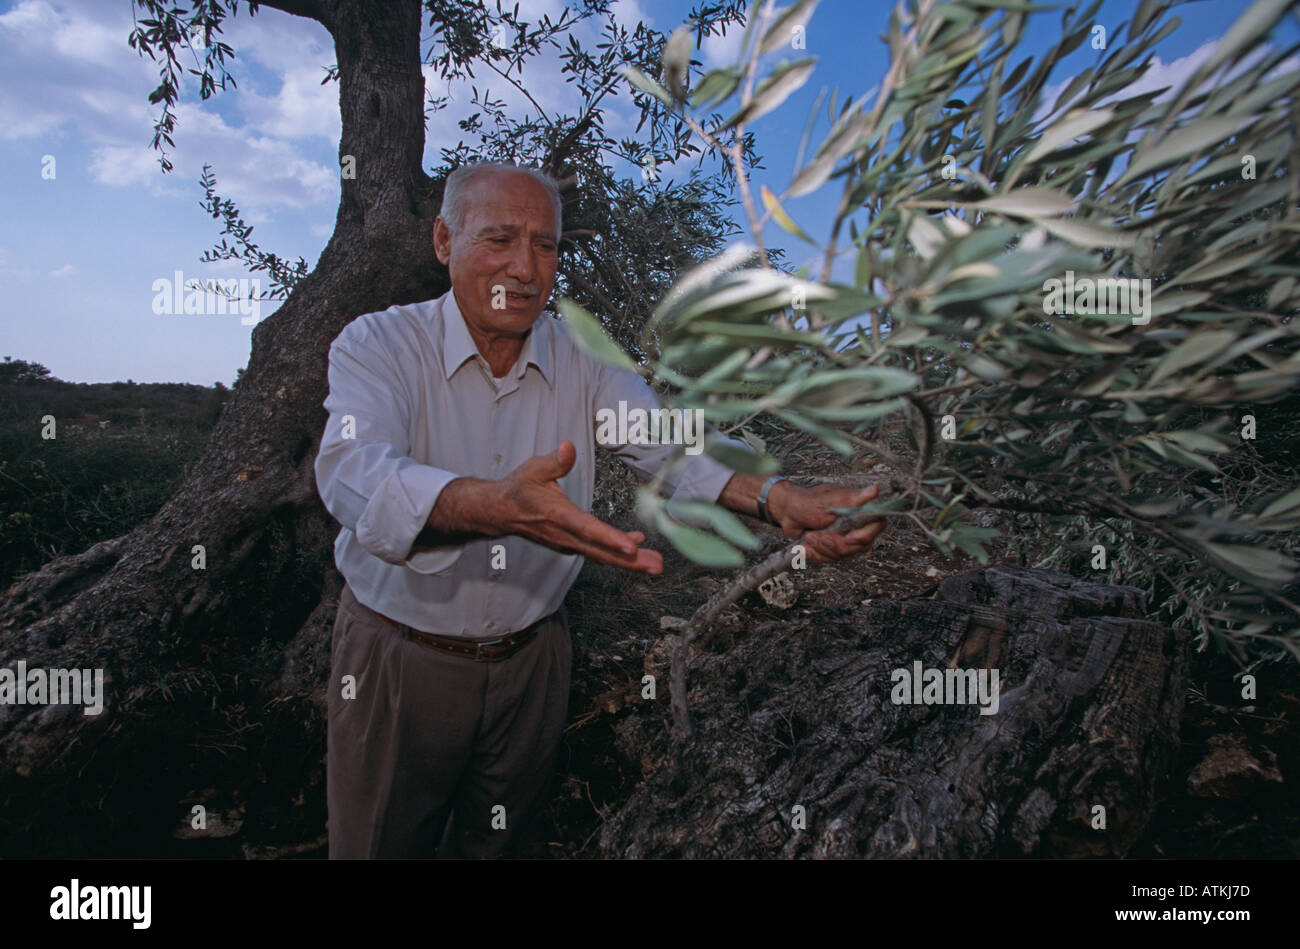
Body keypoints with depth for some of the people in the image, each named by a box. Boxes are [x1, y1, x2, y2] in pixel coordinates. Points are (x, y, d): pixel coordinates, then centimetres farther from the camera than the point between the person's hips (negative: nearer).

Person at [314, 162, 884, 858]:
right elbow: (354, 473, -34)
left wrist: (778, 499, -37)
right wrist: (492, 507, -55)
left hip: (531, 657, 3)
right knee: (381, 842, 17)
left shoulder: (583, 360, -4)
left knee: (494, 840, 24)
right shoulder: (378, 345, -15)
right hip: (398, 658, -2)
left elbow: (671, 448, -16)